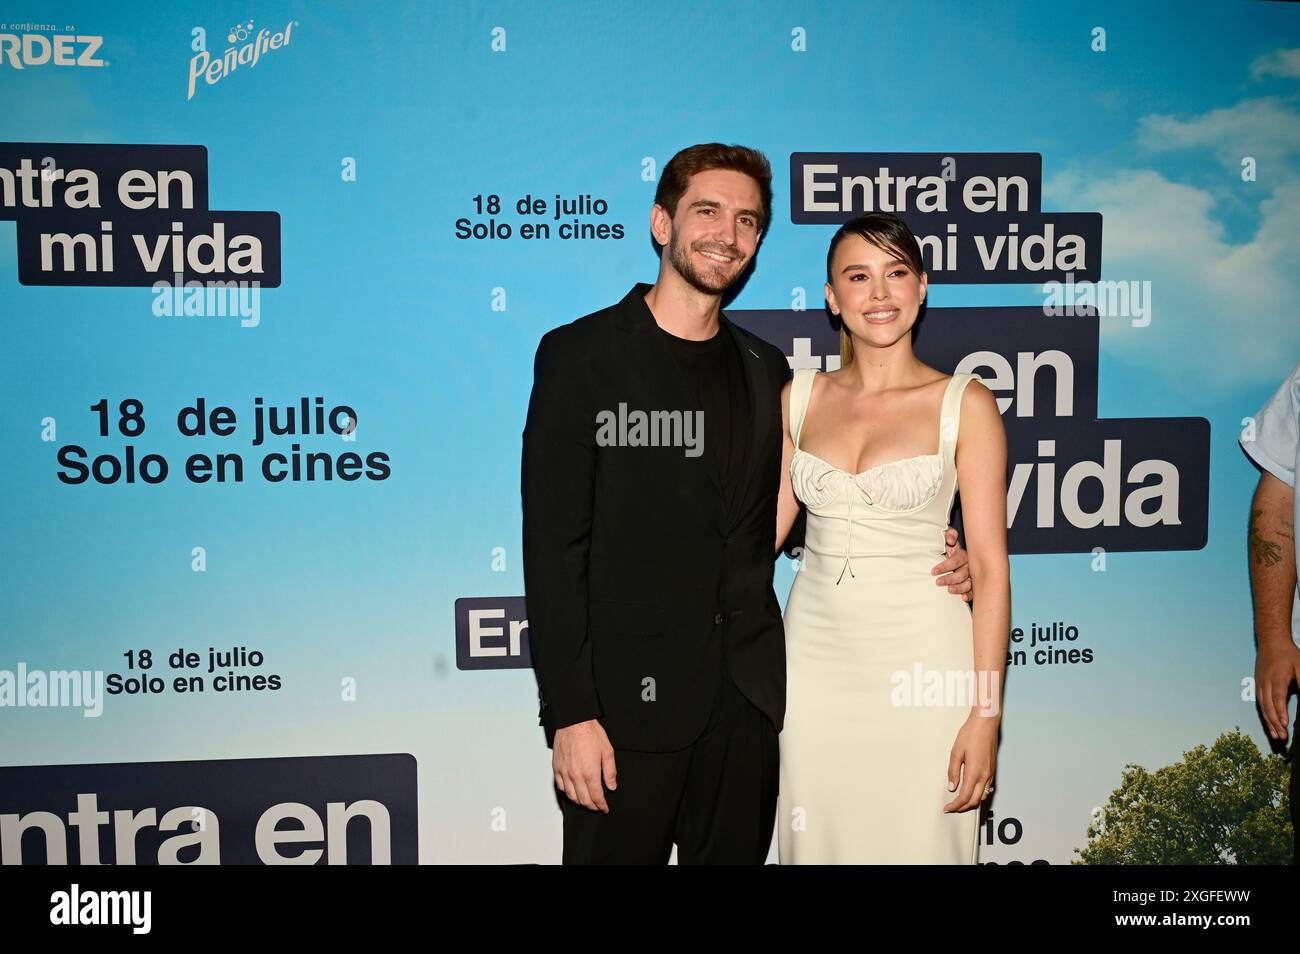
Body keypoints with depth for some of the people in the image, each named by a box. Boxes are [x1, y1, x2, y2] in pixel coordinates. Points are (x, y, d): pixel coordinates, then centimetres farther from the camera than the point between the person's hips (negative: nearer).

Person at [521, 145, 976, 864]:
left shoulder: (766, 370, 10)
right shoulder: (579, 354, -5)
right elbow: (554, 547, -10)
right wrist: (570, 714, -14)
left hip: (748, 698, 5)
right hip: (627, 702, -4)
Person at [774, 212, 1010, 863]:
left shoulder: (964, 404, -4)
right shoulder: (799, 397, 6)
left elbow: (990, 566, -6)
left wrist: (985, 714, -10)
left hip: (920, 659, -3)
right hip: (816, 656, 3)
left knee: (916, 843, 6)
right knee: (818, 842, 11)